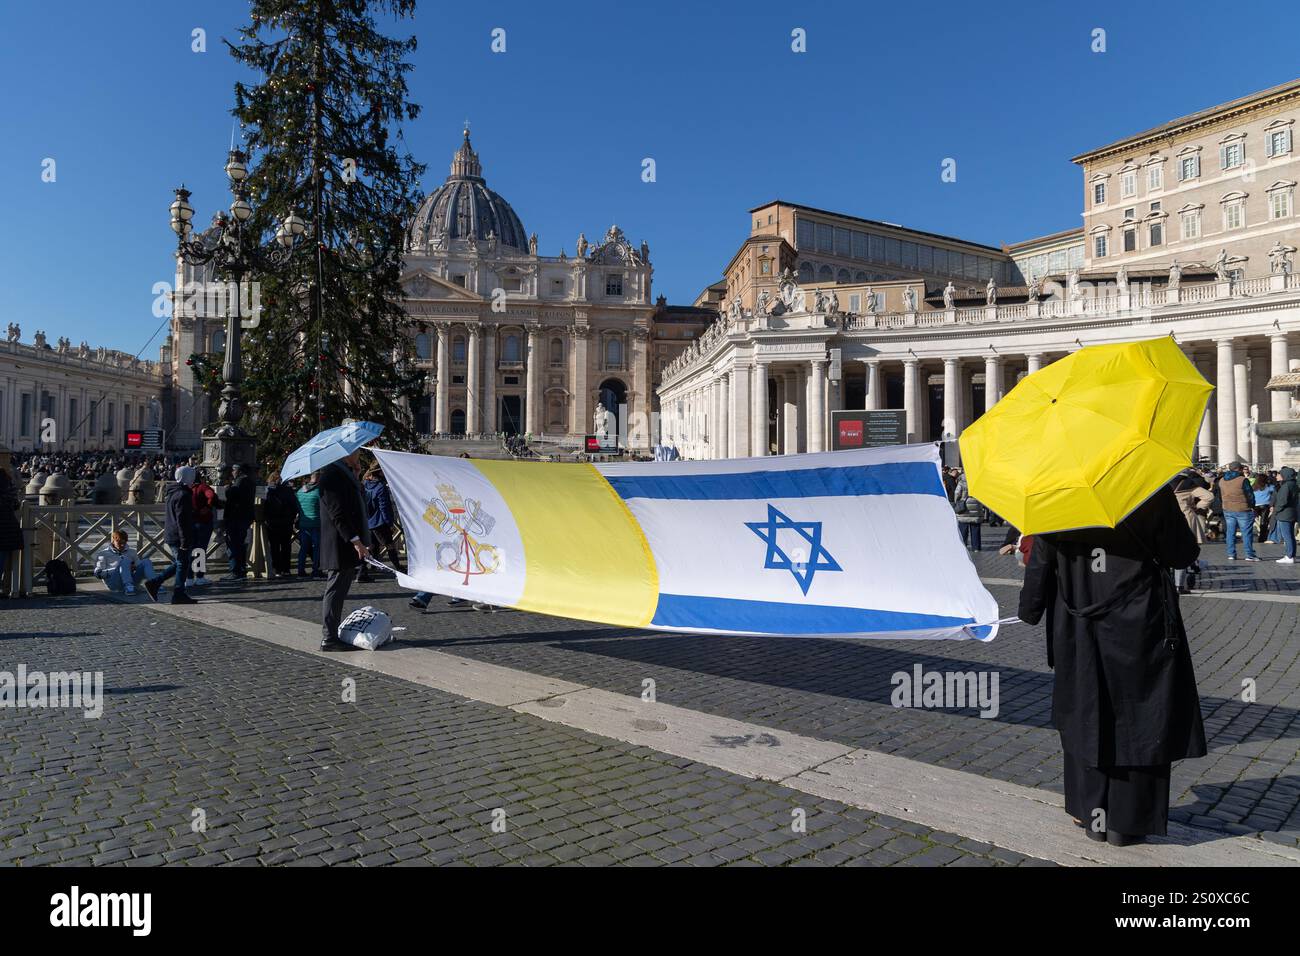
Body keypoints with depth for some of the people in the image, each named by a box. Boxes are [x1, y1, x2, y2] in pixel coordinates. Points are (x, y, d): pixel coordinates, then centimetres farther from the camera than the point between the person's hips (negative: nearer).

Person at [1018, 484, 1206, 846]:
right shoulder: (1153, 493, -12)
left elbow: (1040, 561, 0)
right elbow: (1182, 555, -4)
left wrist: (1029, 610, 11)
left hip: (1079, 634, 2)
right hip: (1140, 631, -2)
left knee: (1085, 717, 15)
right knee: (1138, 721, 11)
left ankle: (1090, 811, 25)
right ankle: (1127, 822, 19)